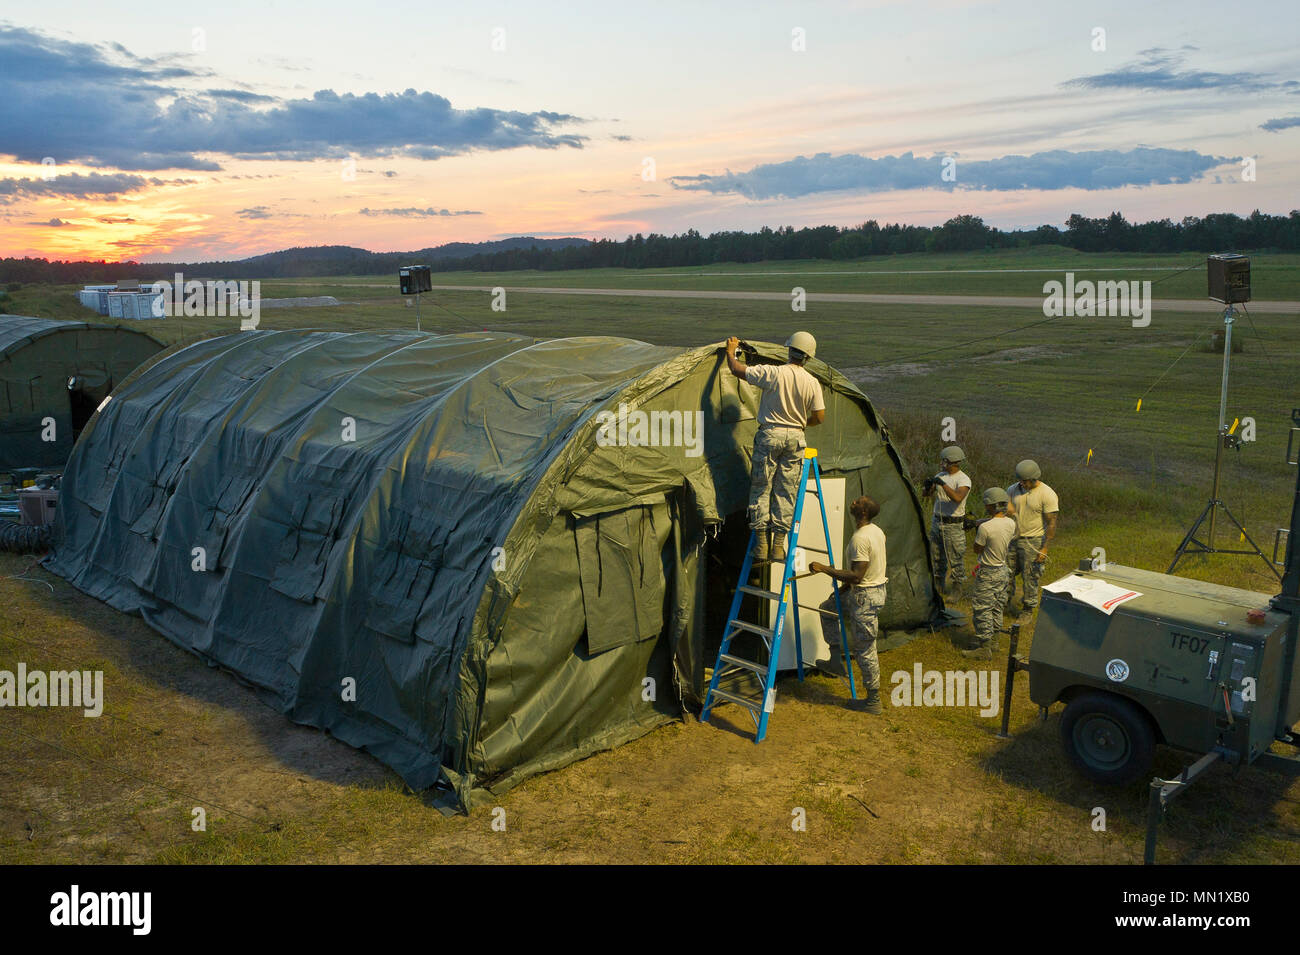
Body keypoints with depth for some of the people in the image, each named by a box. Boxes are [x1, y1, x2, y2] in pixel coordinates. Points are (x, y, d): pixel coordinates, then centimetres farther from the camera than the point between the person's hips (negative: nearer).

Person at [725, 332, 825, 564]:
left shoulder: (773, 373, -12)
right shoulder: (813, 383, -2)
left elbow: (737, 369, -6)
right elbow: (819, 417, 2)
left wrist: (731, 350, 13)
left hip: (770, 435, -3)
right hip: (795, 439, 3)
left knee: (761, 489, 6)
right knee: (785, 493, 8)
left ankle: (761, 545, 5)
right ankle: (778, 545, 9)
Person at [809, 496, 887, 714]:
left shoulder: (860, 538, -24)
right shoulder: (877, 531, 7)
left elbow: (857, 576, -26)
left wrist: (824, 569, -20)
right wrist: (845, 587, 17)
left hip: (865, 597, -10)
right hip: (876, 588, 10)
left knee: (865, 650, 1)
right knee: (827, 607, 24)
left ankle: (874, 702, 11)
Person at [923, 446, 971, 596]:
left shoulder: (963, 479, -15)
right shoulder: (941, 475, 6)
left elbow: (958, 498, -33)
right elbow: (926, 494, 10)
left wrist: (942, 484, -35)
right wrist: (928, 487, -12)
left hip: (953, 525, -7)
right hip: (937, 522, 7)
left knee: (955, 558, 0)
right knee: (937, 557, 15)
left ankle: (958, 589, 13)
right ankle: (939, 586, 28)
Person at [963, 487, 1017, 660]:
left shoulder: (985, 527, -25)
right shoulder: (1011, 524, -3)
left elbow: (977, 549, -11)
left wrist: (977, 530, -1)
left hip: (988, 574, -8)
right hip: (1003, 570, 8)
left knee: (982, 610, 1)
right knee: (997, 608, 20)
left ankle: (984, 648, 5)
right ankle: (993, 641, 32)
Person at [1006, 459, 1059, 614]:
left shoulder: (1048, 495, -14)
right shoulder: (1013, 489, 2)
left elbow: (1051, 524, -13)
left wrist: (1044, 549, -16)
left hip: (1033, 542, -5)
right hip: (1013, 538, 5)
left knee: (1030, 577, 2)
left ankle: (1028, 610, 17)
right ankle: (1005, 601, 32)